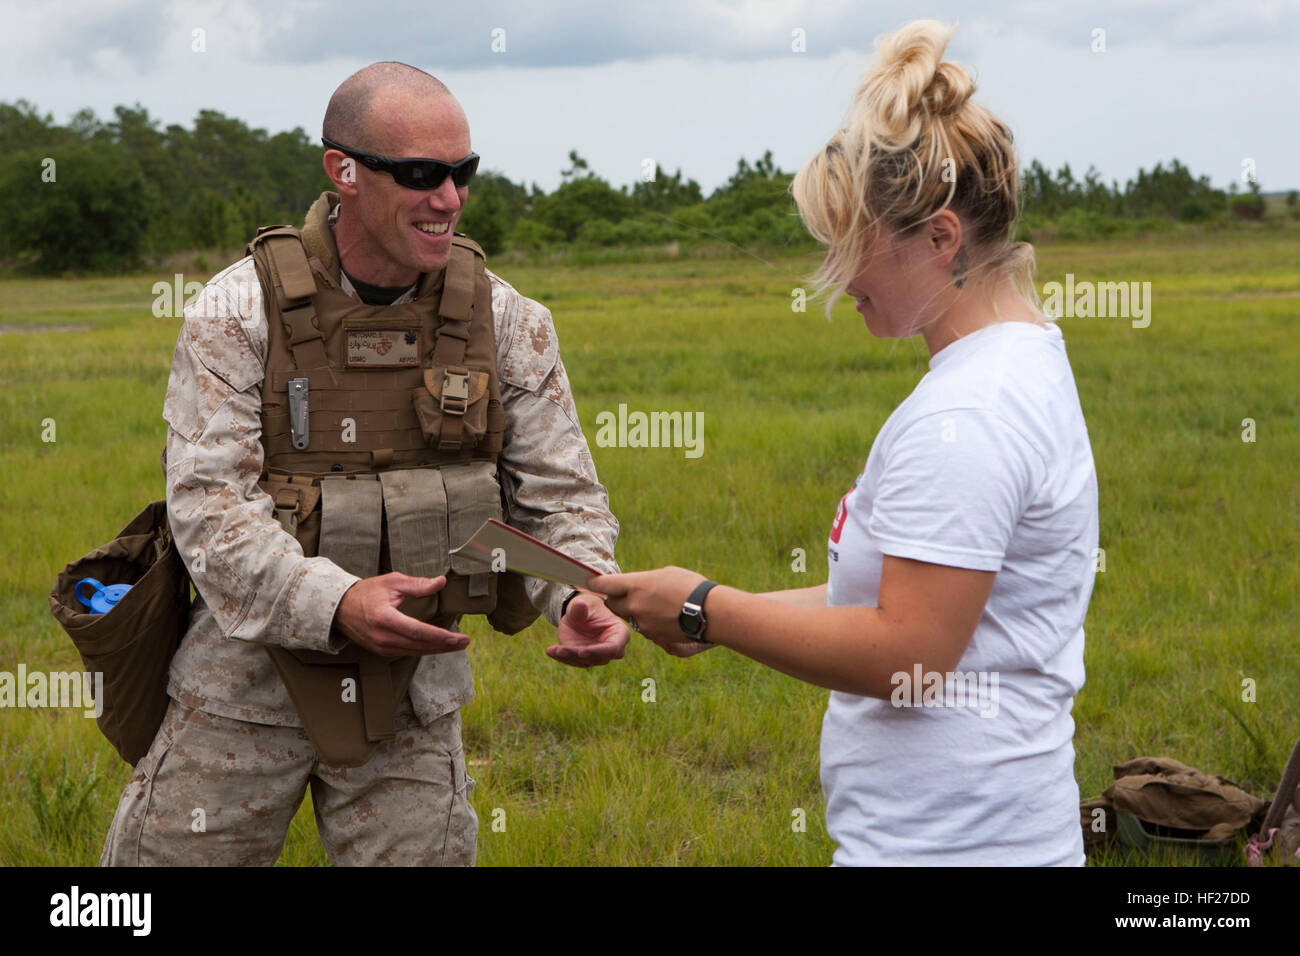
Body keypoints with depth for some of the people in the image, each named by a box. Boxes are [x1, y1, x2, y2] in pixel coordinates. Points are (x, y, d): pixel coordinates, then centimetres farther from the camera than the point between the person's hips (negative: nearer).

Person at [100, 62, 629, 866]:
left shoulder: (506, 323, -3)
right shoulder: (239, 312, -11)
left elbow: (559, 496, -1)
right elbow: (209, 504, -18)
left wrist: (584, 598, -23)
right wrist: (336, 604, -35)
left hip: (414, 695, 2)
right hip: (250, 683, -1)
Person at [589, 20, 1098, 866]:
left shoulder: (965, 416, -21)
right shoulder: (1023, 364, 11)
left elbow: (907, 654, -23)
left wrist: (707, 610, -14)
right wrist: (729, 614, 8)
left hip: (946, 840, -9)